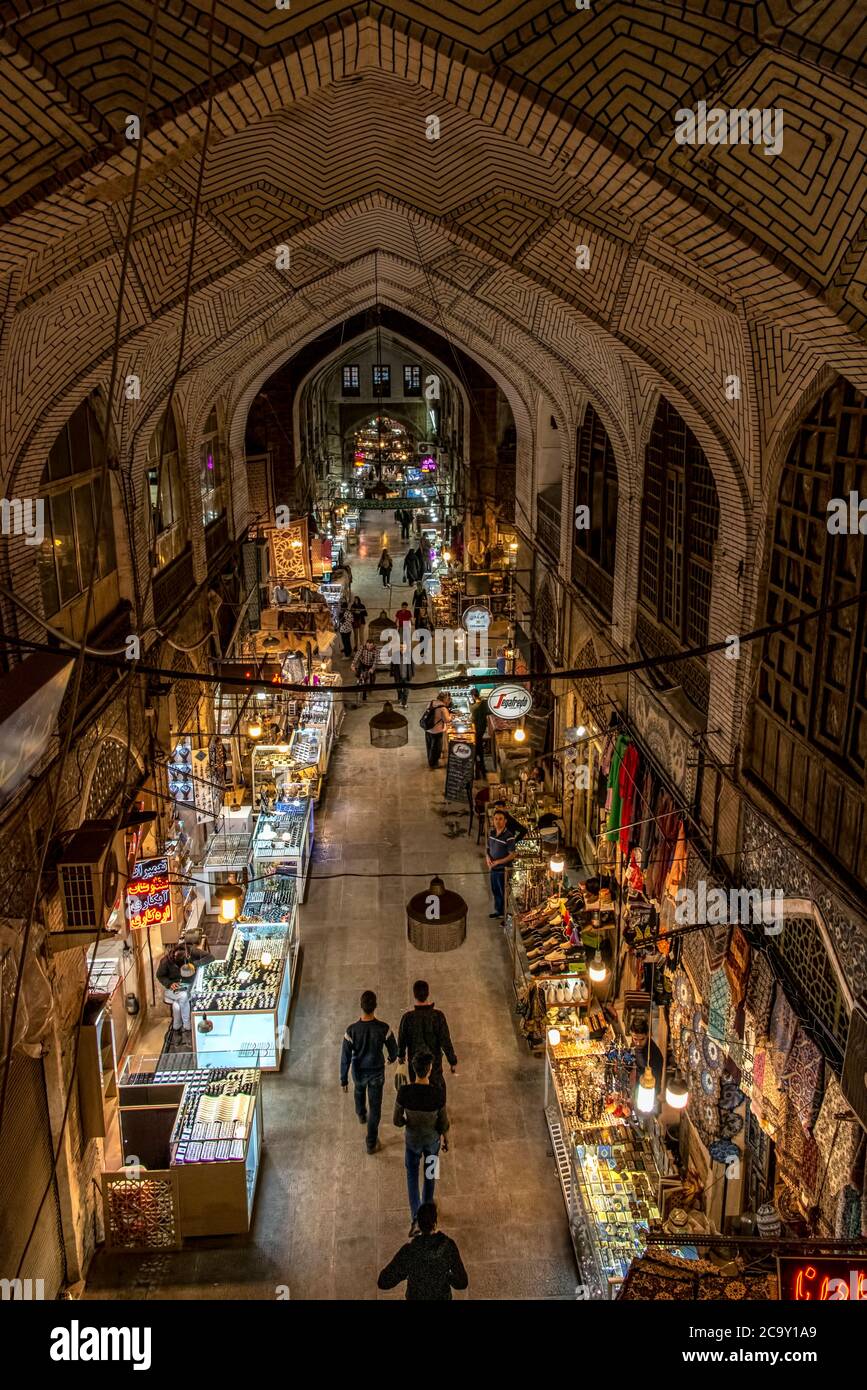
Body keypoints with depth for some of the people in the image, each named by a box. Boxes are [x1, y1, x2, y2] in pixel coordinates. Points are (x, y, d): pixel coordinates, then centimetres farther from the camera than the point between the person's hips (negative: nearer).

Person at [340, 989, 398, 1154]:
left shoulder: (351, 1030, -29)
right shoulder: (383, 1028, -28)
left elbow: (345, 1057, -18)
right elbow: (393, 1049, -10)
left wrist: (344, 1079, -3)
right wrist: (392, 1058, 15)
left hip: (359, 1072, 1)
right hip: (377, 1072, -1)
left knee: (359, 1090, 35)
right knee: (375, 1107, 16)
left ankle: (361, 1115, 62)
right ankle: (371, 1143, 27)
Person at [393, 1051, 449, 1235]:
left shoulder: (404, 1092, -32)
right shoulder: (438, 1092, -33)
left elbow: (397, 1121, -18)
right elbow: (443, 1122, -18)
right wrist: (446, 1137, 4)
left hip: (413, 1140, 0)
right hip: (433, 1138, 0)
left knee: (412, 1176, 21)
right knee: (430, 1173, 26)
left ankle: (417, 1218, 13)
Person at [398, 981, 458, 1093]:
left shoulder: (407, 1017, -18)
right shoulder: (438, 1015, -19)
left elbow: (401, 1040, -4)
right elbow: (446, 1042, -14)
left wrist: (400, 1055, 17)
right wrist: (453, 1061, -1)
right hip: (435, 1061, 0)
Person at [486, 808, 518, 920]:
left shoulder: (509, 837, -20)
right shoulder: (492, 833, 2)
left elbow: (512, 856, -19)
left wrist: (497, 862, -20)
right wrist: (487, 857, -5)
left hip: (503, 870, -7)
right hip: (493, 869, 7)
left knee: (504, 893, 3)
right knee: (495, 891, 21)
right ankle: (499, 911, 40)